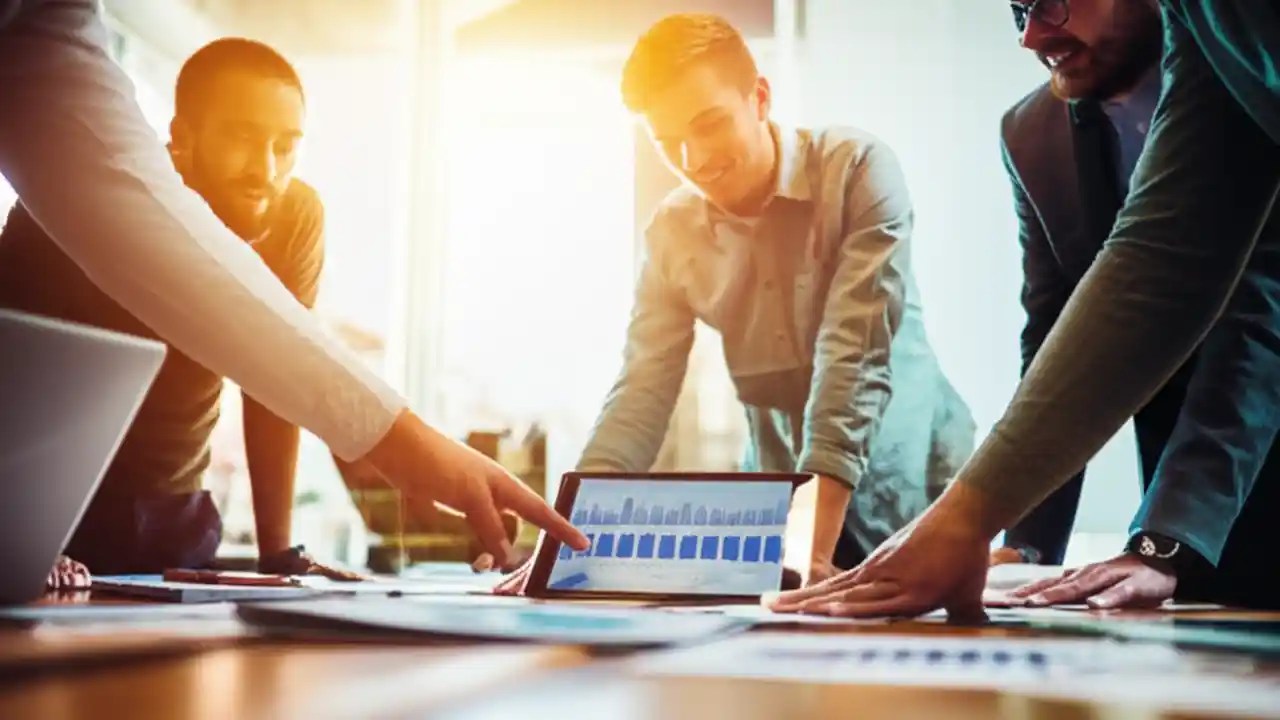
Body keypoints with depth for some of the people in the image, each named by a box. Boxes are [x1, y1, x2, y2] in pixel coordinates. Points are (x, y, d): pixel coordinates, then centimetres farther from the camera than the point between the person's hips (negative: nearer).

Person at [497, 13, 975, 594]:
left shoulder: (858, 170, -15)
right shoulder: (672, 231, -3)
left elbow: (856, 355, -24)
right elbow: (643, 390, -6)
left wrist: (817, 535, -32)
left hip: (903, 487, -2)